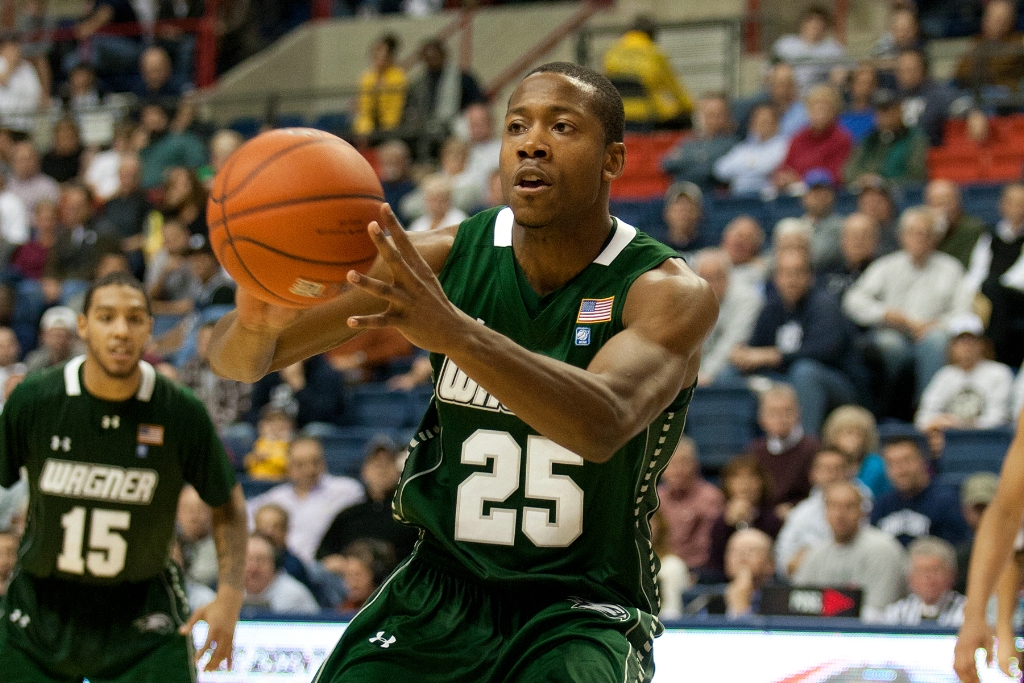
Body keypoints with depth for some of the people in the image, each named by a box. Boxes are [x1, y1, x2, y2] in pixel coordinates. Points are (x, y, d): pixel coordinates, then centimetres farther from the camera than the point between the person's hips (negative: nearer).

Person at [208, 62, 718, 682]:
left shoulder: (672, 293, -15)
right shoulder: (441, 260, -6)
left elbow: (603, 425, -36)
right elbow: (239, 360, -6)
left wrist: (453, 331, -51)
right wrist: (257, 320, -32)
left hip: (584, 608, -3)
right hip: (442, 584, 4)